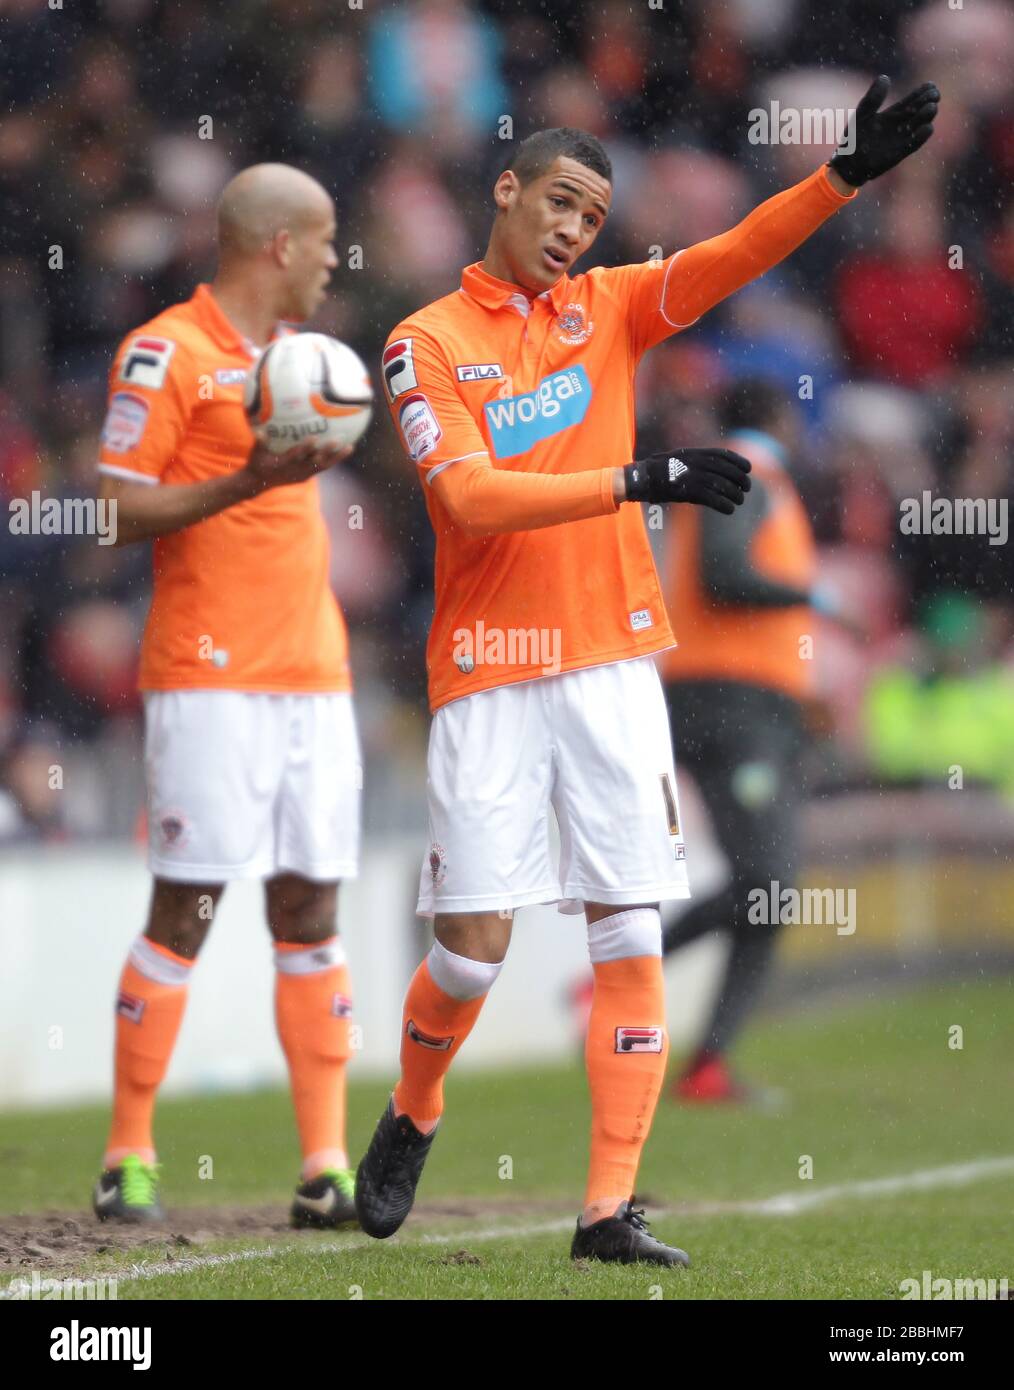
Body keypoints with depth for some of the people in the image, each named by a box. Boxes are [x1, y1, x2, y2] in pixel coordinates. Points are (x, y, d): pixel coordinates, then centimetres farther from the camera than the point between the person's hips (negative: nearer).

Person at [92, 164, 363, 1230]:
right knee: (184, 912, -6)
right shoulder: (164, 355, -6)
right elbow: (119, 513, -10)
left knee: (310, 915, 3)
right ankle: (128, 1162, 1)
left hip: (310, 679, 7)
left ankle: (325, 1170, 2)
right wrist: (247, 482, -20)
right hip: (208, 682, -7)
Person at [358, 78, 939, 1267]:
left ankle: (610, 1212, -3)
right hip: (489, 677, -3)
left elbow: (733, 257, -4)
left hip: (611, 668, 3)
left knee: (631, 942, -4)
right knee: (472, 945, -5)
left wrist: (849, 175, -20)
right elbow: (473, 497, -15)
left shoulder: (608, 309, 11)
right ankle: (410, 1124, 23)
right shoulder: (427, 344, -1)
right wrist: (638, 480, -22)